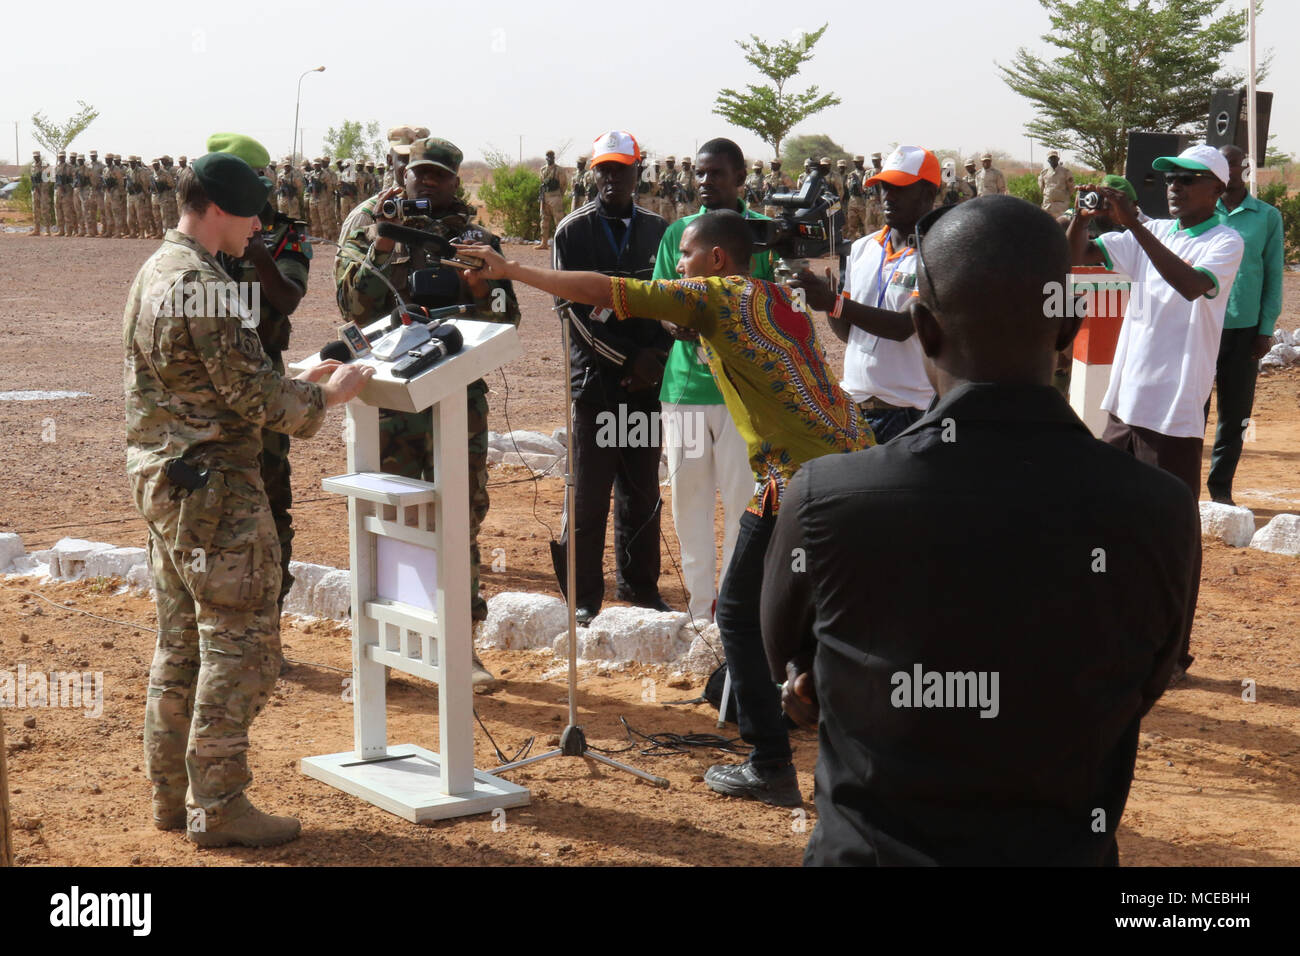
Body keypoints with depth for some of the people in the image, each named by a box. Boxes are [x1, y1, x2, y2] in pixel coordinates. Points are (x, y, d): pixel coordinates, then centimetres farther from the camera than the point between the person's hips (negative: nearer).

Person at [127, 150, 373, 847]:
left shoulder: (155, 272, 14)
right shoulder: (200, 284, -18)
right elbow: (251, 396, -19)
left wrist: (299, 379, 15)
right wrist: (326, 396, -4)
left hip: (161, 477, 10)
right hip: (213, 486, -10)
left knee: (182, 642, 16)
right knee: (241, 644, -4)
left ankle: (172, 793, 22)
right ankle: (216, 806, 0)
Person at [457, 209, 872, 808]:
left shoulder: (715, 296, -2)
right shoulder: (784, 301, 20)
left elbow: (603, 291, -5)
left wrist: (510, 270, 2)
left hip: (799, 478, -8)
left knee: (741, 615, 5)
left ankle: (771, 769, 6)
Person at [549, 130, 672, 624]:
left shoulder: (656, 229, 10)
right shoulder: (574, 230, 0)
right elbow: (571, 307, -6)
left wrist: (658, 359, -5)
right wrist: (629, 359, -11)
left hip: (646, 380, 3)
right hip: (594, 379, -3)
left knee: (642, 491, 9)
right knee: (589, 495, -1)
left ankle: (640, 586, 18)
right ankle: (584, 596, 6)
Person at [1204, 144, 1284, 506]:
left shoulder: (1268, 217, 4)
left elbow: (1273, 275, 6)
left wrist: (1266, 330, -1)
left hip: (1244, 328, 0)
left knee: (1235, 414, 6)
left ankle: (1220, 486, 17)